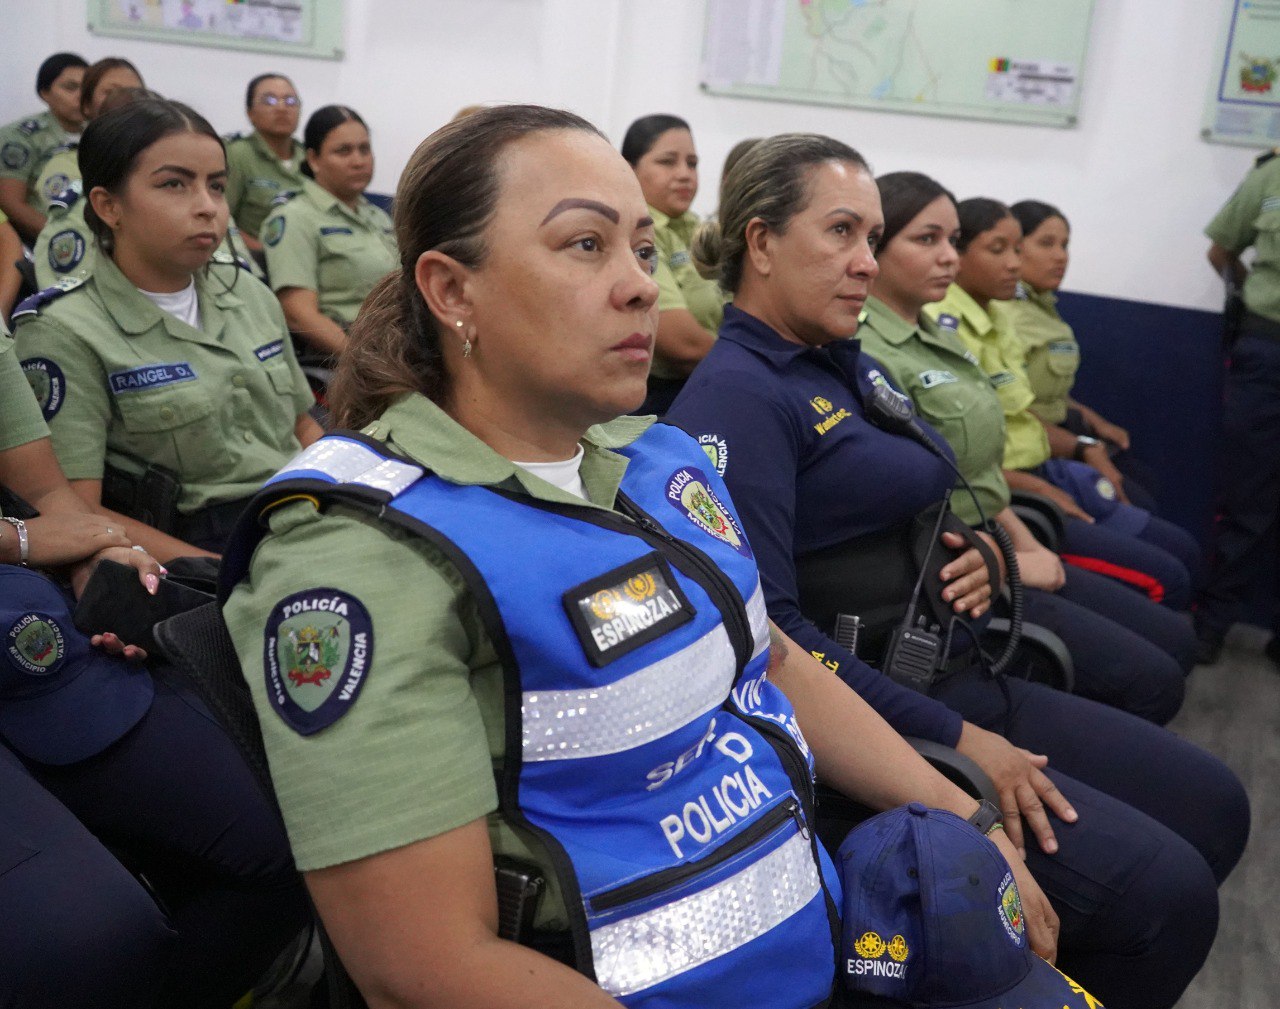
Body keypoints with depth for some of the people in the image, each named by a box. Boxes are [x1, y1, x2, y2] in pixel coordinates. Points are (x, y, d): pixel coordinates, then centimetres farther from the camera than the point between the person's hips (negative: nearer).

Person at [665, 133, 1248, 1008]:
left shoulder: (846, 363, 12)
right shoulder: (734, 395, -16)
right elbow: (769, 629, -24)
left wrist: (966, 555, 1)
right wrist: (952, 740, -20)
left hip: (956, 677, 10)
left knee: (1213, 806, 12)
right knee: (1163, 893, -16)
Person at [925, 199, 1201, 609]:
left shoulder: (997, 316, 11)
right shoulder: (945, 328, -18)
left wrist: (1084, 448, 6)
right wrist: (1038, 490, -17)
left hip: (1044, 475, 10)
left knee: (1183, 551, 11)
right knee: (1163, 579, -13)